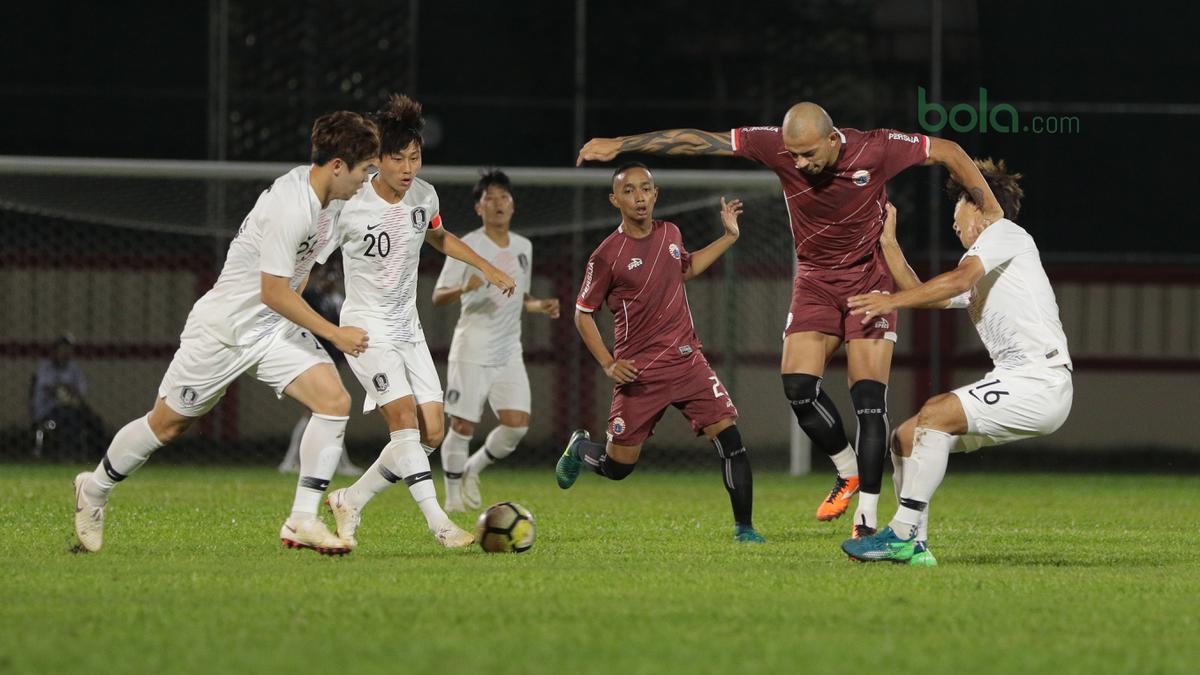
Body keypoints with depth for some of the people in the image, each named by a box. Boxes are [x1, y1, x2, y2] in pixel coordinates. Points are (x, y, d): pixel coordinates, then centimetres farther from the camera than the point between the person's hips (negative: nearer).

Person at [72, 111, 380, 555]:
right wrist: (335, 334, -22)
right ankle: (94, 490, 32)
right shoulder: (290, 206, -29)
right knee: (166, 425, 7)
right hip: (223, 330, -8)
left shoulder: (329, 196, 0)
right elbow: (273, 292, -27)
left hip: (275, 329, 8)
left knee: (335, 400, -14)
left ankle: (303, 521, -12)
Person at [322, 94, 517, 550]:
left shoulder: (424, 196, -1)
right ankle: (438, 523, -28)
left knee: (431, 432, -1)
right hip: (366, 329, -7)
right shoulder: (350, 208, -19)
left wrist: (486, 268, 19)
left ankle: (350, 501, 14)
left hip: (408, 328, 7)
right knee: (404, 415, -23)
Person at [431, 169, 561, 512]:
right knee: (463, 425, -5)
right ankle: (453, 494, 12)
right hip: (472, 351, -5)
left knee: (517, 425, -7)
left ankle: (472, 470, 17)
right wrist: (462, 288, -30)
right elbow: (438, 297, -9)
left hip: (508, 352, 5)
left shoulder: (523, 247, 12)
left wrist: (541, 305, 5)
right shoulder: (467, 246, -6)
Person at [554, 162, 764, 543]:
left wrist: (729, 237, 23)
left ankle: (744, 527, -6)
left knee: (729, 437, -13)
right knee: (617, 467, 3)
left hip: (687, 361, 4)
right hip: (639, 372, -4)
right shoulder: (607, 256, -10)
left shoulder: (670, 234, 7)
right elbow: (582, 314, -1)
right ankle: (580, 448, 38)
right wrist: (608, 364, -10)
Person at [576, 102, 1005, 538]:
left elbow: (947, 152, -8)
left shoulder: (875, 150, -22)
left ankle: (866, 519, -9)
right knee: (797, 386, -13)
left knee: (868, 398, -12)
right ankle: (849, 473, 13)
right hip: (814, 281, 3)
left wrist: (989, 210, -5)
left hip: (868, 280, -3)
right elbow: (697, 141, -13)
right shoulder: (776, 147, -17)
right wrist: (617, 145, -12)